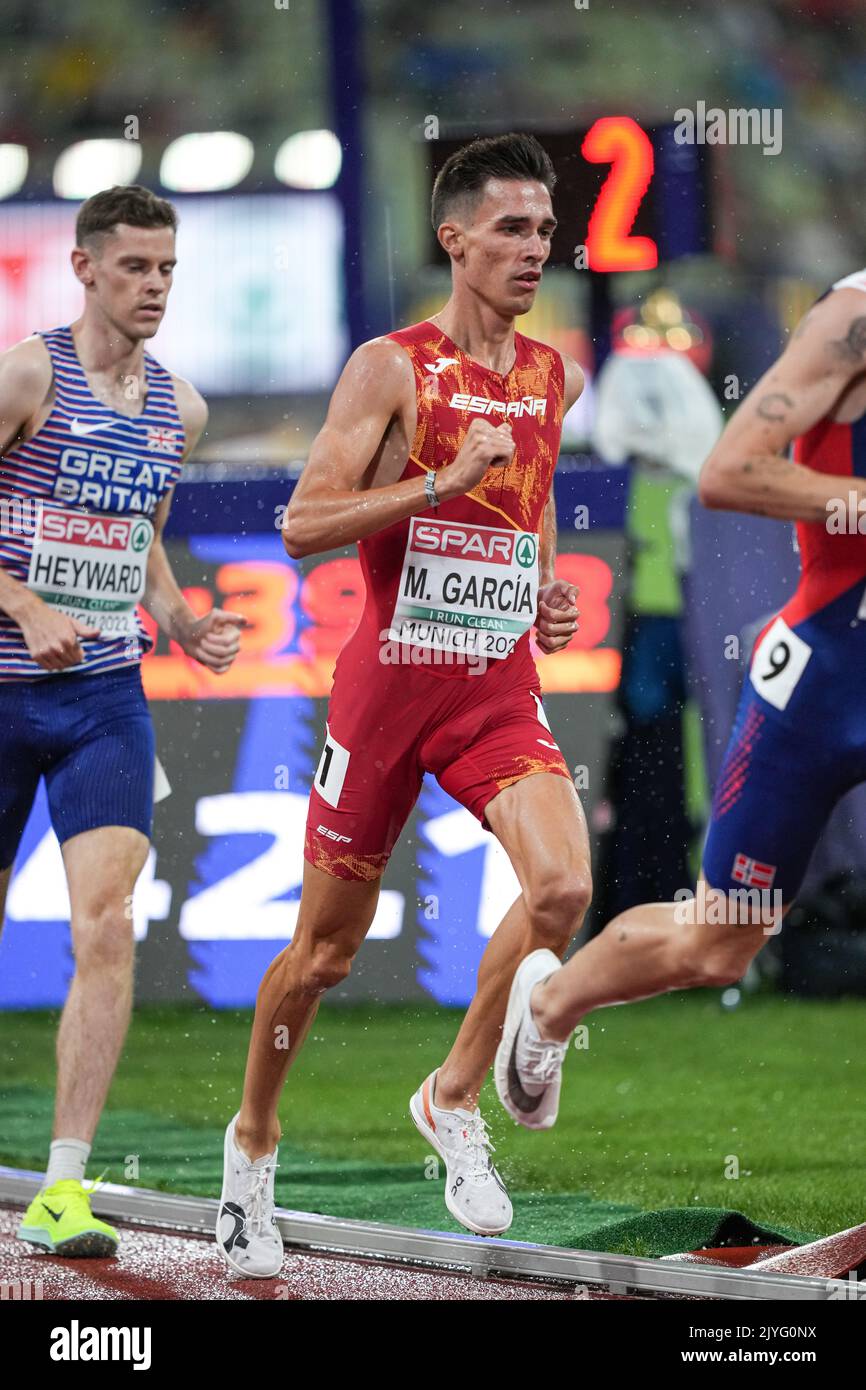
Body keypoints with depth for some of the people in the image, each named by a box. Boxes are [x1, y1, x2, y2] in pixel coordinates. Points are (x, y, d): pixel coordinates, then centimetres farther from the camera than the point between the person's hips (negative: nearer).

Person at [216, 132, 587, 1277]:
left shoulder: (556, 377, 8)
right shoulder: (392, 367, -9)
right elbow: (303, 525, -15)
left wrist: (548, 588, 10)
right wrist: (444, 481, -23)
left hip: (502, 687, 4)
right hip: (391, 678, -4)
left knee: (563, 886, -21)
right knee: (328, 944, 7)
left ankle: (454, 1099, -1)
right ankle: (254, 1136, 31)